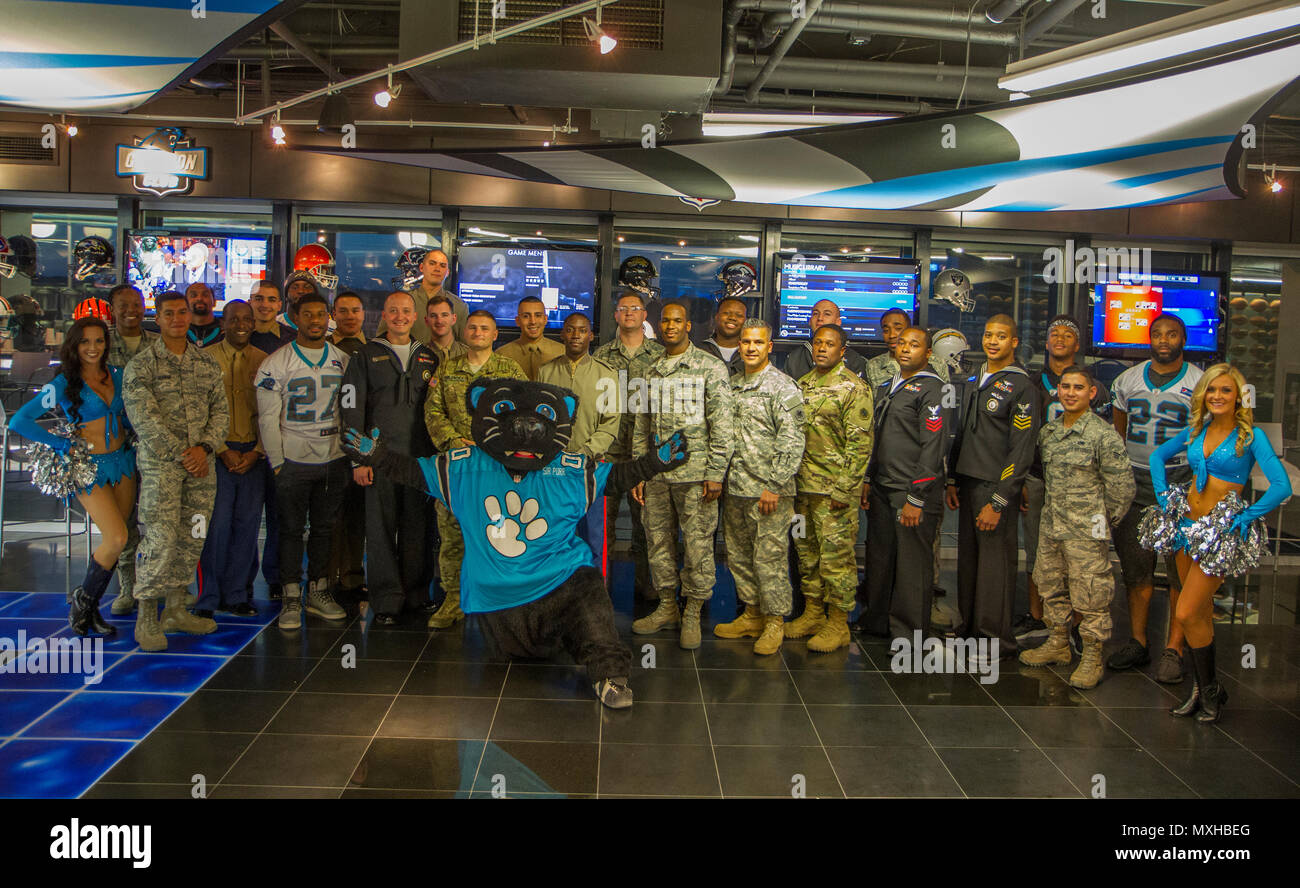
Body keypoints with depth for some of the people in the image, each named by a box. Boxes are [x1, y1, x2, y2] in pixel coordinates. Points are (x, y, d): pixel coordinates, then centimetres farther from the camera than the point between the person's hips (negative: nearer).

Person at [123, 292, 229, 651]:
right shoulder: (141, 364, -2)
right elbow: (143, 418, -10)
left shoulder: (207, 362, 12)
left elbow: (220, 409, 9)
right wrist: (180, 454, -13)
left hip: (201, 461, 5)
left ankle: (175, 609, 19)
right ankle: (146, 619, 0)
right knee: (160, 539, -10)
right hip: (160, 462, -5)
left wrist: (204, 447, -7)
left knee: (191, 538, 8)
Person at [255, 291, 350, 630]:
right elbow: (268, 417, -3)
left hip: (333, 459, 3)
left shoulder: (342, 360, 8)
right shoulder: (276, 363, -2)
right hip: (293, 460, -3)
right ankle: (291, 598, 10)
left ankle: (318, 592, 21)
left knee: (325, 526, 9)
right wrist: (277, 462, -7)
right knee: (292, 528, 2)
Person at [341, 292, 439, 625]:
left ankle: (416, 594, 15)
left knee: (417, 527, 5)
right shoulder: (366, 356, 6)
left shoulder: (429, 358, 14)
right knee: (381, 528, -1)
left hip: (420, 456, 2)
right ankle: (387, 600, 5)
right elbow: (353, 410, 1)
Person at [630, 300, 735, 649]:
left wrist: (716, 473, -11)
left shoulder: (710, 368, -2)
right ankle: (667, 607, 24)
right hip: (656, 474, 5)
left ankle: (693, 614, 12)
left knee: (697, 544, -1)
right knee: (658, 541, 10)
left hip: (694, 473, -5)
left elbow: (723, 424, -6)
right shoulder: (652, 372, 14)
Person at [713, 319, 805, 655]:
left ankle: (775, 622, 9)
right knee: (738, 555, 13)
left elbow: (792, 442, -12)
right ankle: (752, 614, 27)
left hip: (769, 491, -7)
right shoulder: (732, 385, 14)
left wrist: (774, 486, -17)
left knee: (770, 557, -3)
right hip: (735, 488, 7)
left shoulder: (783, 387, -7)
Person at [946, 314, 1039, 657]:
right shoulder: (972, 381, 14)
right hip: (968, 483, 7)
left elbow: (1022, 451, -12)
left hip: (997, 487, -6)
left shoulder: (1021, 387, -8)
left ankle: (996, 637, 9)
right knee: (968, 558, 11)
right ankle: (969, 627, 23)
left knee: (996, 562, -2)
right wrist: (952, 480, 14)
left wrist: (998, 502, -15)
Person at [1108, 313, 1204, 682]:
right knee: (1134, 567, 7)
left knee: (1181, 570, -3)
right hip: (1134, 481, 4)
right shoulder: (1128, 379, 11)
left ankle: (1173, 650, 4)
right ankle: (1137, 642, 17)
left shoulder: (1200, 383, 0)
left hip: (1180, 483, -3)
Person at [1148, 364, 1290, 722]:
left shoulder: (1251, 436, -9)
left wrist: (1245, 518, -15)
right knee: (1201, 614, 13)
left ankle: (1211, 690, 9)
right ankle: (1201, 688, 23)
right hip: (1188, 525, 5)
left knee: (1187, 613, -10)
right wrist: (1164, 497, 9)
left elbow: (1282, 486, -17)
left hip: (1221, 532, -5)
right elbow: (1158, 456, 20)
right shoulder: (1196, 431, 7)